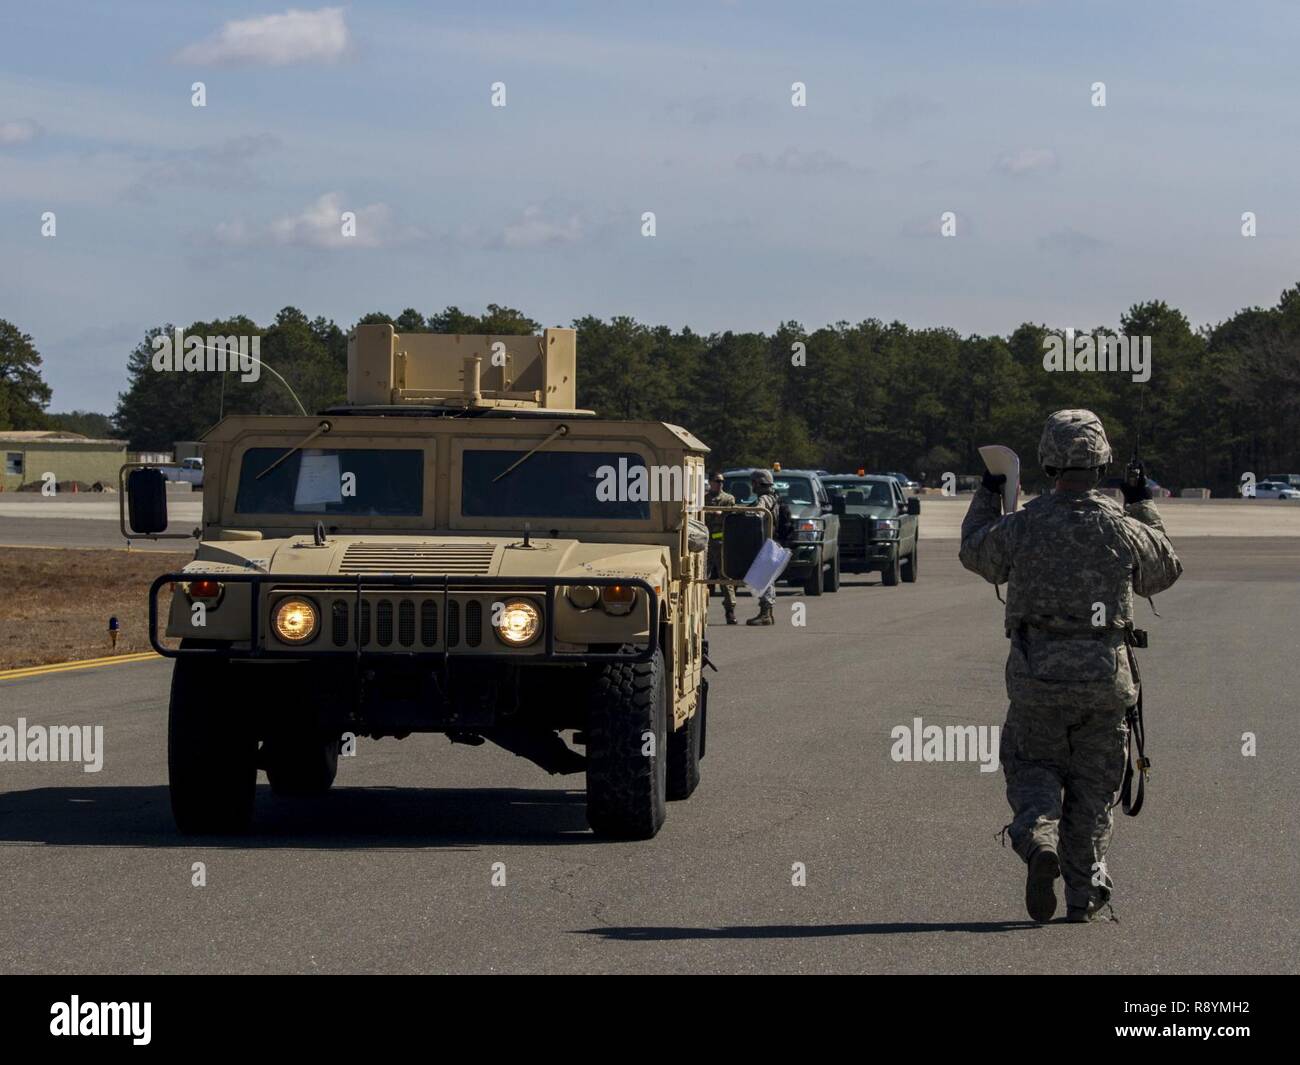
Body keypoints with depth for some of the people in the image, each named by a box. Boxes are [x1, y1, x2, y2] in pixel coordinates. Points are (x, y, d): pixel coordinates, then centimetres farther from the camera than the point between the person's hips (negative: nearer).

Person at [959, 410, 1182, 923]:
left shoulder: (1020, 526, -6)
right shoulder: (1125, 529, -5)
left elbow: (975, 551, 16)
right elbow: (1166, 569, 16)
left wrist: (986, 496, 31)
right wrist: (1143, 507, 25)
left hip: (1036, 674, -1)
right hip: (1106, 676, 1)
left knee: (1033, 768, 14)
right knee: (1093, 785, 11)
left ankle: (1040, 840, -16)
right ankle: (1085, 894, 13)